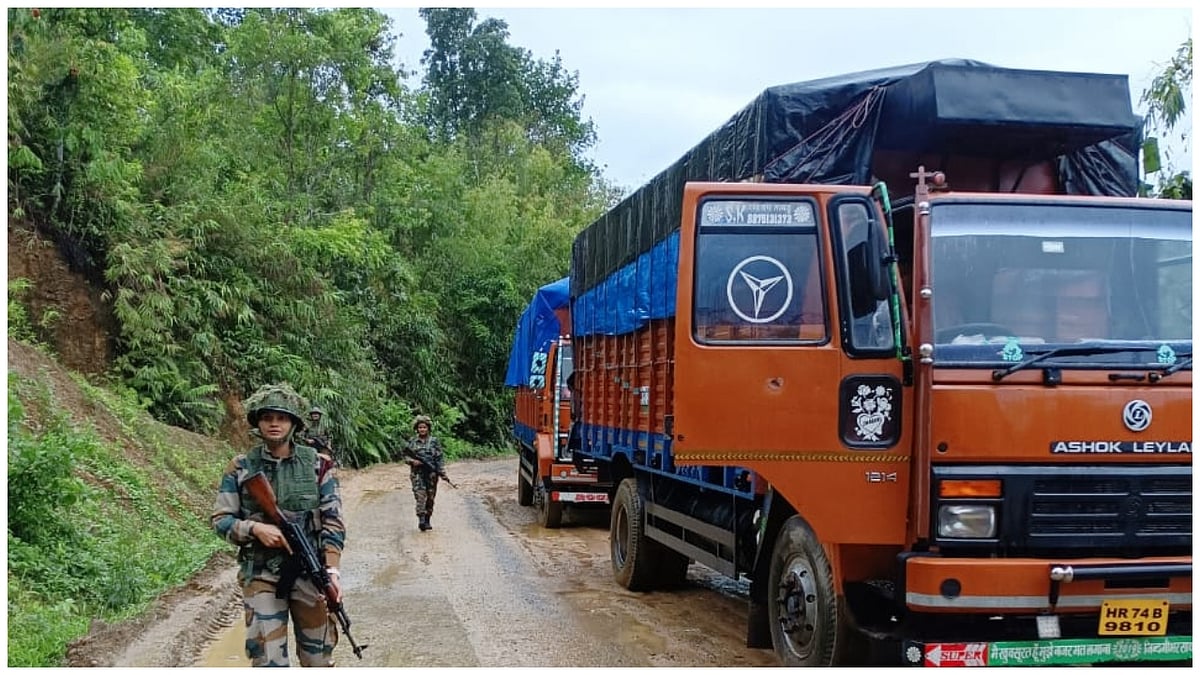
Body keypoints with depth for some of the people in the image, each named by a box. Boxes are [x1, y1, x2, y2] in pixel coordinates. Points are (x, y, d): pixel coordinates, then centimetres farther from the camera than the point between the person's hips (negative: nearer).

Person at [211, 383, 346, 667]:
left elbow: (333, 522, -2)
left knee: (318, 658, 10)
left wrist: (332, 570, -13)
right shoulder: (240, 468, 1)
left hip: (311, 572, 1)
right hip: (260, 574, -1)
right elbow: (221, 520, 2)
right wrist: (255, 528, -17)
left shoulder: (318, 465, 0)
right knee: (267, 659, -2)